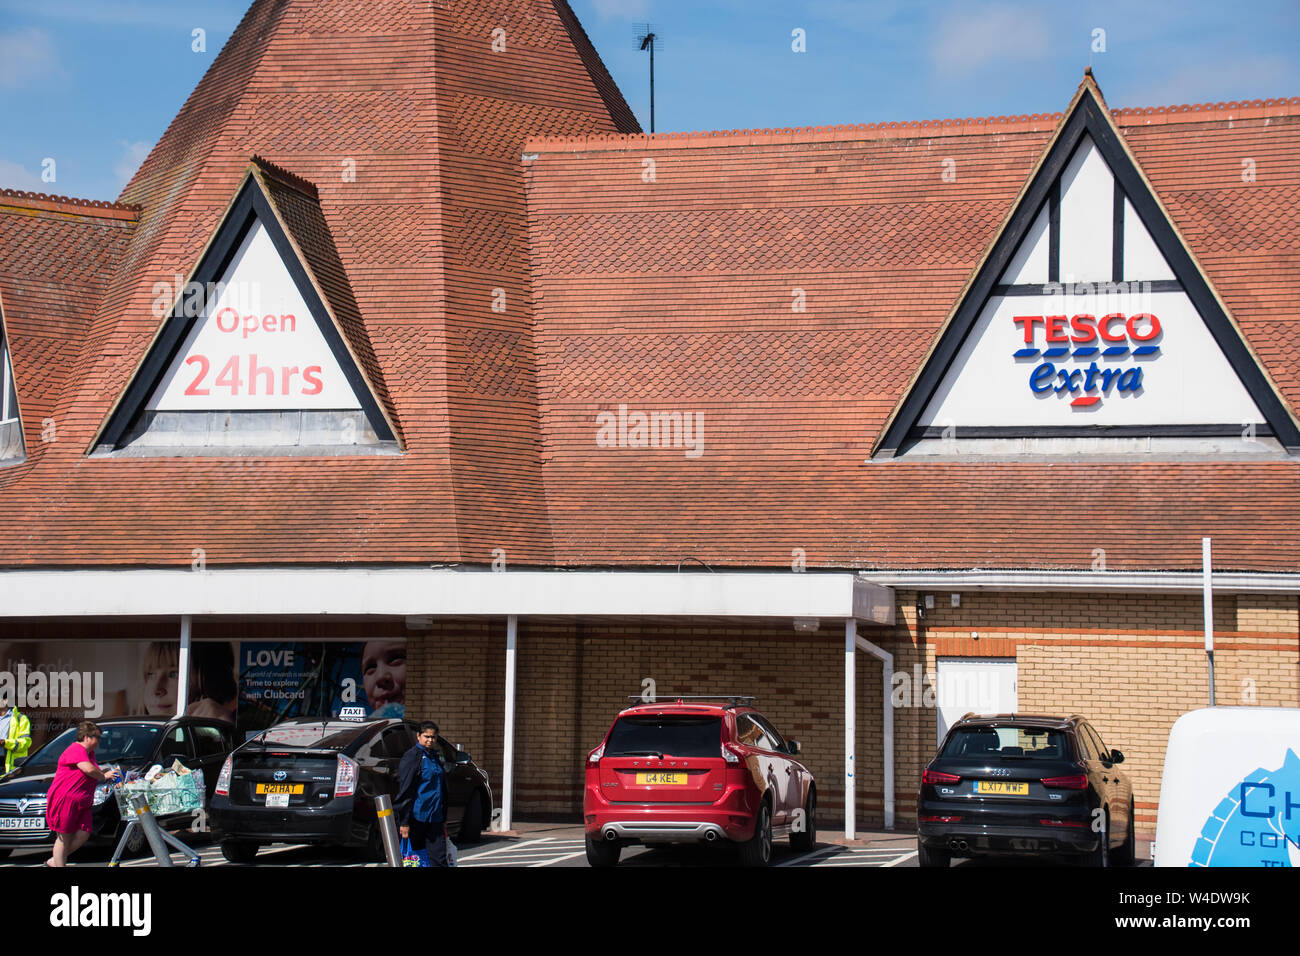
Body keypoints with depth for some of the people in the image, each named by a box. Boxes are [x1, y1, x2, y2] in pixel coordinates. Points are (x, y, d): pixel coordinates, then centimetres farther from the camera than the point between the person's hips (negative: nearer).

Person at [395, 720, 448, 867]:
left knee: (439, 859, 0)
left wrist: (444, 819, 22)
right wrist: (404, 821, -17)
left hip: (435, 819, 7)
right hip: (416, 817, -6)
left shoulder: (436, 758, 16)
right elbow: (404, 791, -12)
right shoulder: (412, 756, -7)